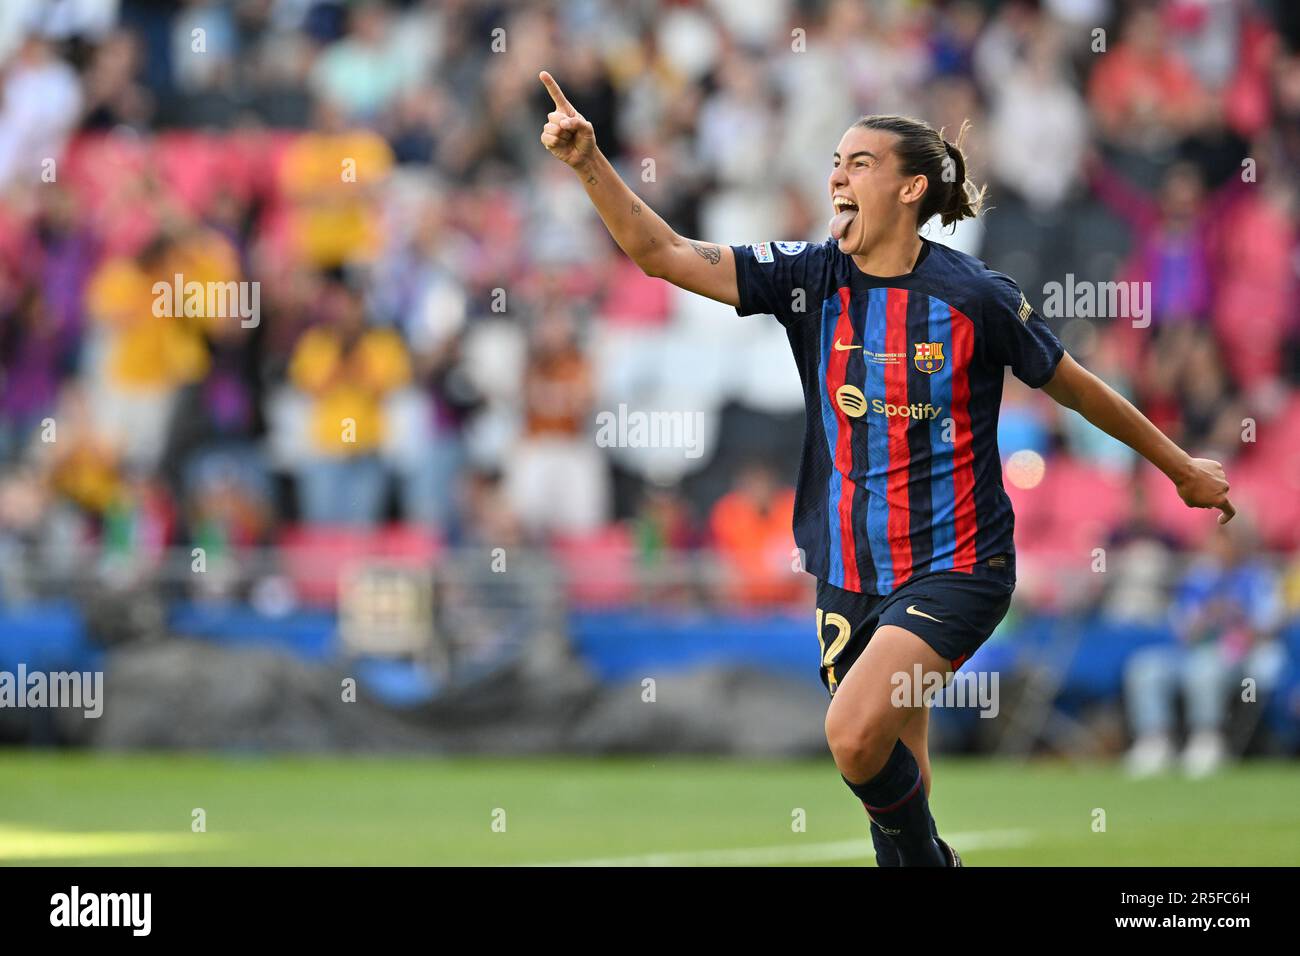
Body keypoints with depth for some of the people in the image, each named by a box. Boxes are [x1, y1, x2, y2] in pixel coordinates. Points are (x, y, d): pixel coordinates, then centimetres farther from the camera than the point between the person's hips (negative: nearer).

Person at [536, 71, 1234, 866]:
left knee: (855, 732, -22)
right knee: (892, 771, 11)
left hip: (956, 568, -5)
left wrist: (1181, 468, 14)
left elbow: (1077, 388, 3)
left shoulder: (976, 296, -11)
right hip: (851, 575, 5)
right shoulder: (809, 278, -1)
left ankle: (926, 856, 3)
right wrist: (590, 163, -21)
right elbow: (662, 251, -7)